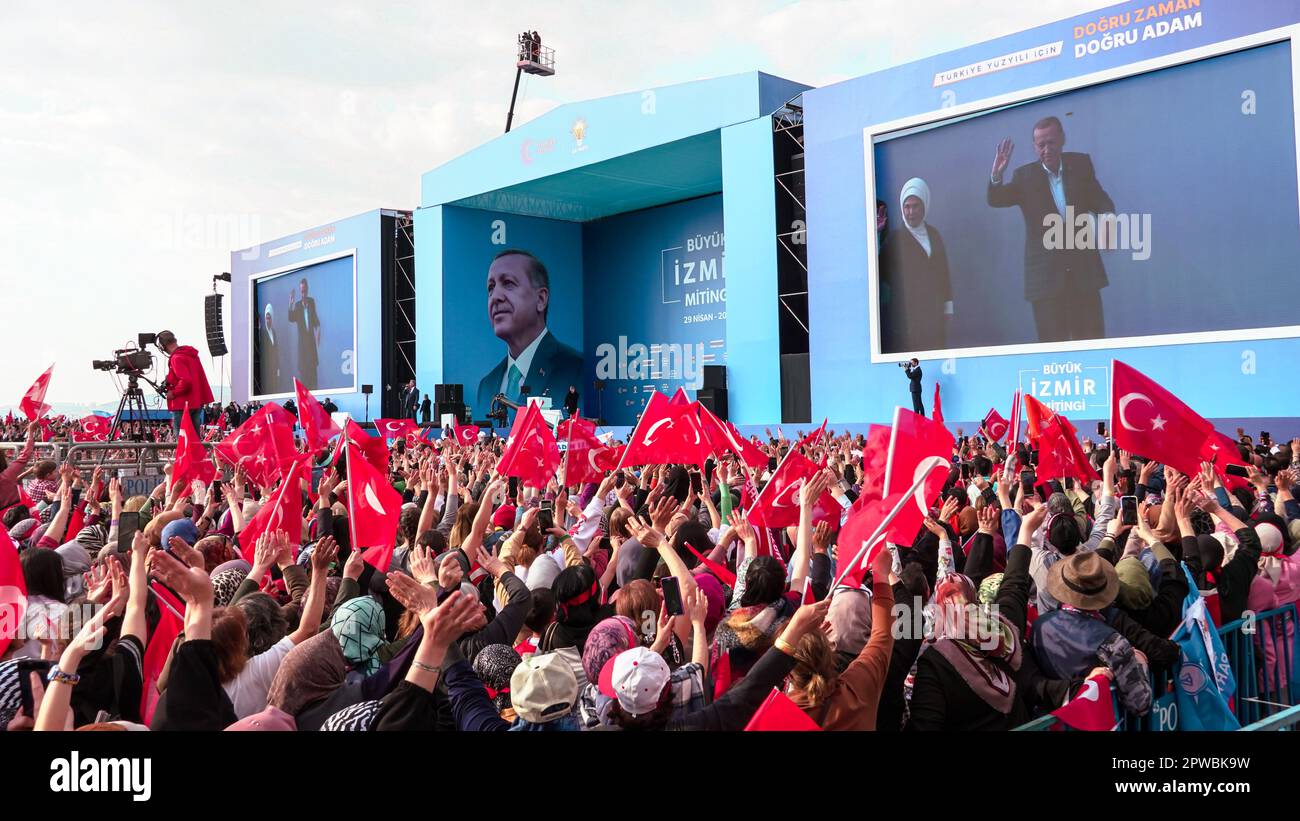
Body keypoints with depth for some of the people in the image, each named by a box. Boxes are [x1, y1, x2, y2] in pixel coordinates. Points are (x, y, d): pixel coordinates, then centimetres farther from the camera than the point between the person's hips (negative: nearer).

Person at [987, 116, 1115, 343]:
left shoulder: (1081, 164, 6)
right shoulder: (1025, 176, 1)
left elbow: (1101, 201, 9)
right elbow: (995, 200, -9)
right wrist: (996, 174, -29)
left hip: (1084, 270, 2)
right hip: (1046, 275, -2)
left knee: (1093, 340, 6)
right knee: (1053, 344, 1)